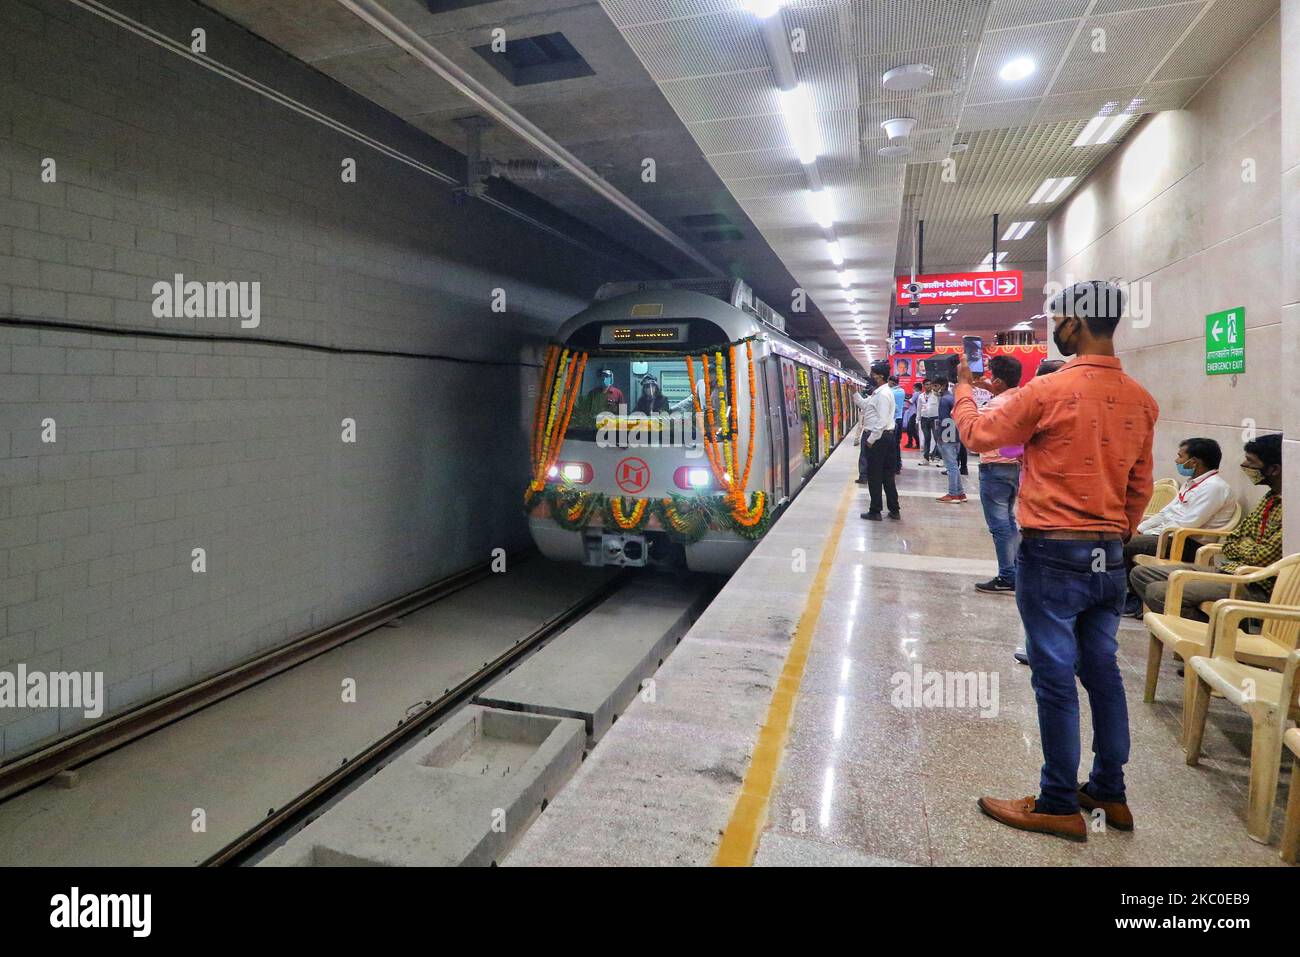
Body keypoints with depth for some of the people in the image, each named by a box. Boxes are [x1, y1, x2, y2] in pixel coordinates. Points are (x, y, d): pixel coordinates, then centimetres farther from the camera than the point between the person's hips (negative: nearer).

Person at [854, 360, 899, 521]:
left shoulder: (883, 394, -18)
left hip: (878, 438, -10)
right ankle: (894, 510, 20)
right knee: (887, 476, 14)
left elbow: (882, 421, -23)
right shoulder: (879, 392, 13)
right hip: (886, 437, 10)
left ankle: (875, 512, 8)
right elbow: (864, 405, 23)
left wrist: (871, 440, -19)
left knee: (874, 477, 0)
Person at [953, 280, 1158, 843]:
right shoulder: (1141, 401, 6)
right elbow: (1140, 489, 12)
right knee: (1103, 672, 15)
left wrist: (963, 388, 15)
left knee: (1055, 679, 1)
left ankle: (1060, 806, 12)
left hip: (1052, 556, -7)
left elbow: (979, 435, -2)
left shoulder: (1049, 391, -16)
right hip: (1109, 557, 7)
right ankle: (1110, 793, 27)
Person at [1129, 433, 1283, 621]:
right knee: (1141, 573, 2)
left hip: (1256, 587, -10)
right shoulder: (1270, 498, 15)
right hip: (1227, 570, 10)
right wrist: (1247, 547, -4)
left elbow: (1263, 558, -20)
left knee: (1159, 592, -26)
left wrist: (1244, 544, 0)